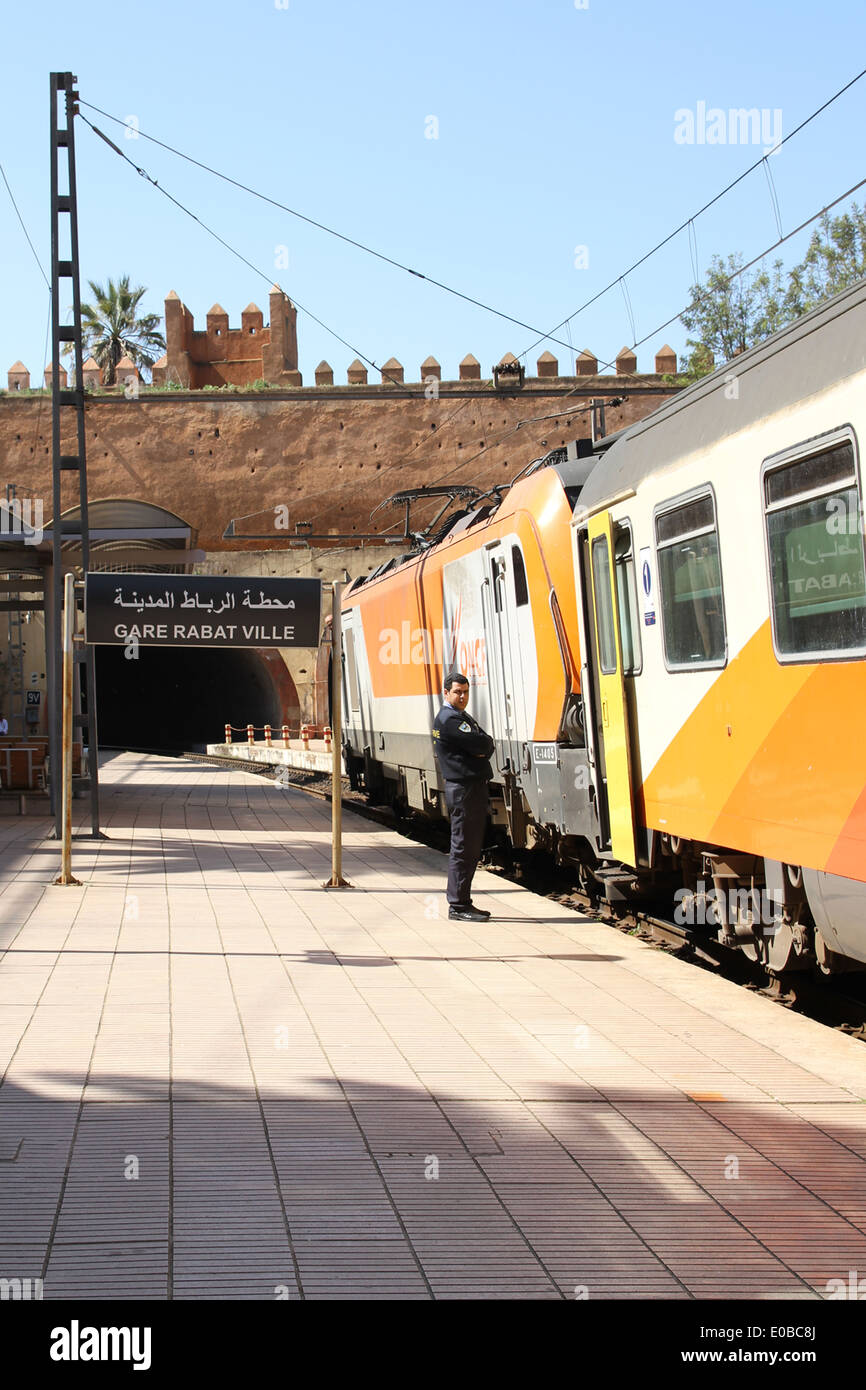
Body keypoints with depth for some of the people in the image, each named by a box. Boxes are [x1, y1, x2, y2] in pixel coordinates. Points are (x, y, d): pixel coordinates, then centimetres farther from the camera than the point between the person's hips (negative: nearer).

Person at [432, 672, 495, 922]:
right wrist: (483, 745, 1)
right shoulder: (449, 720, -14)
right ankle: (458, 906, -4)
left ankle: (462, 902, 18)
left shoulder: (462, 717, 20)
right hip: (463, 789, -10)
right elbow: (482, 744, -20)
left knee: (472, 848, 13)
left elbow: (487, 745, 13)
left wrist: (480, 749, -7)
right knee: (462, 848, -7)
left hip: (475, 788, 10)